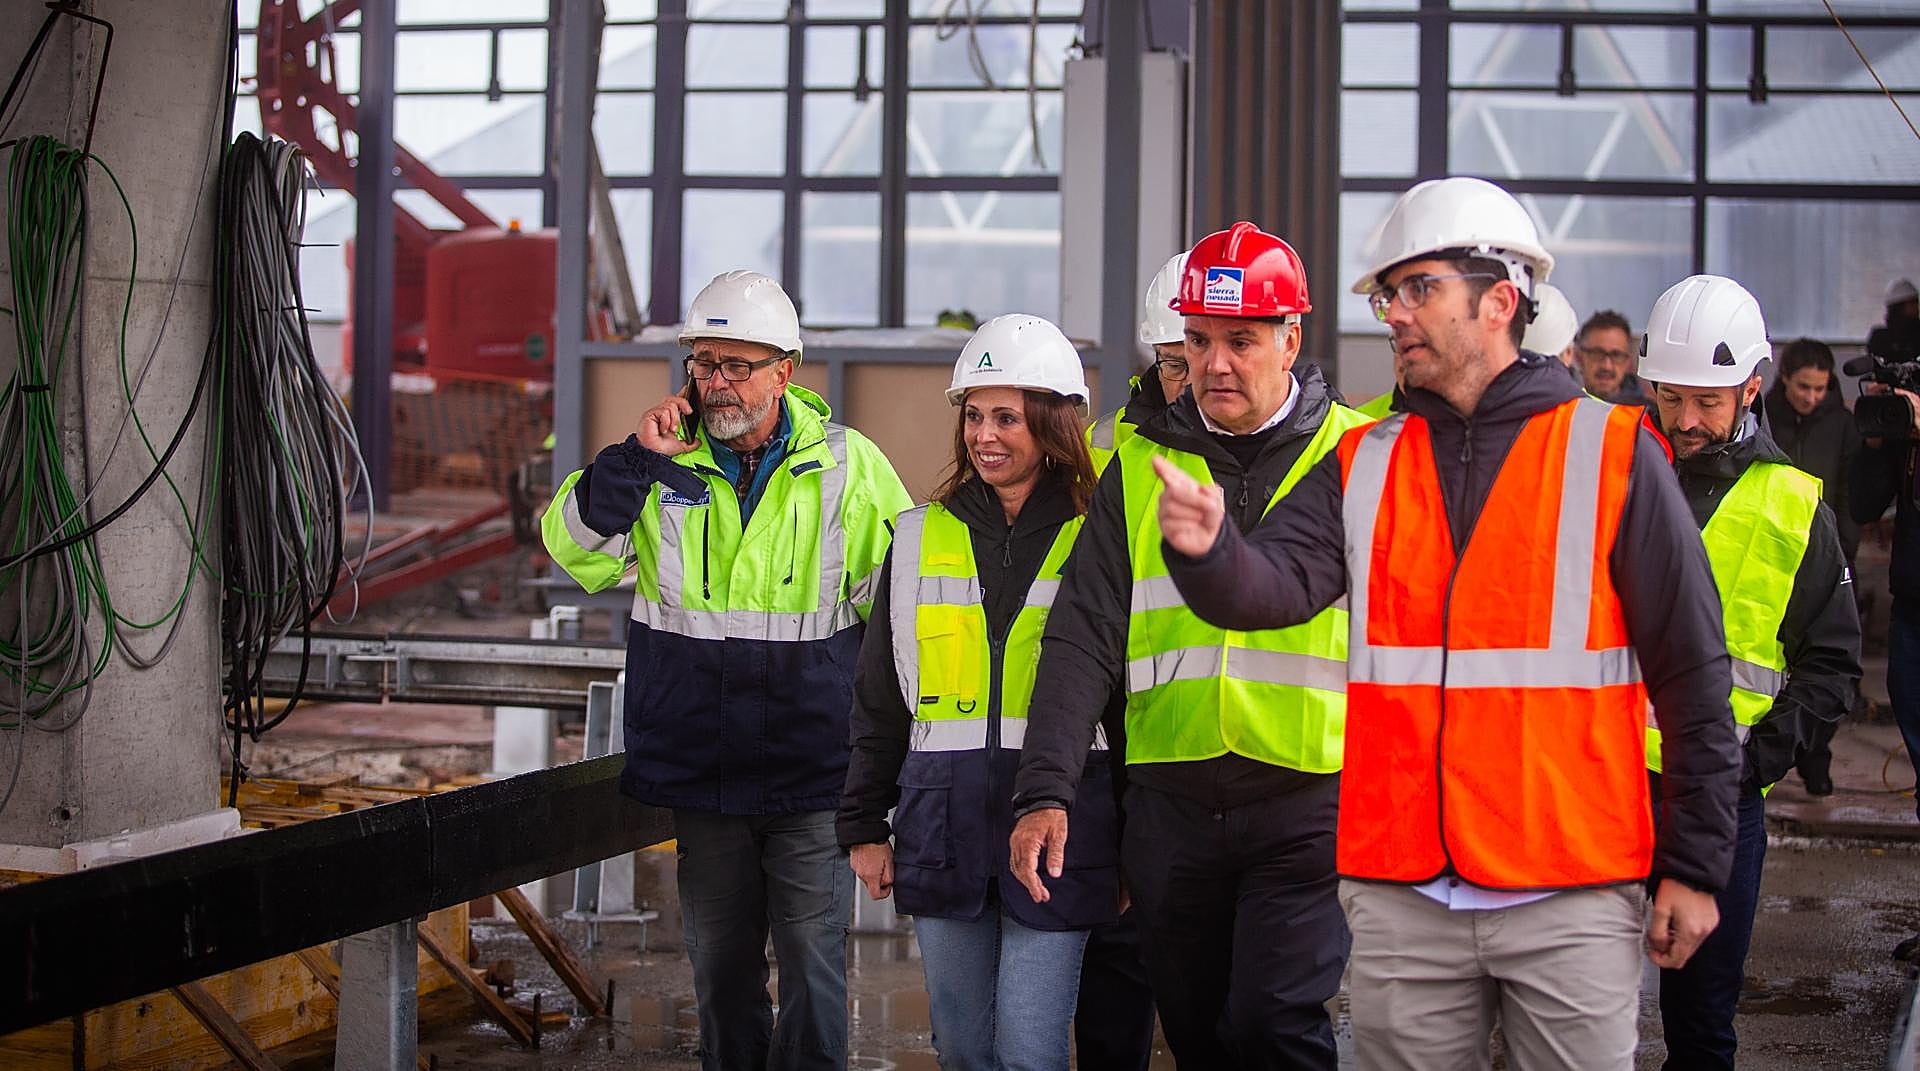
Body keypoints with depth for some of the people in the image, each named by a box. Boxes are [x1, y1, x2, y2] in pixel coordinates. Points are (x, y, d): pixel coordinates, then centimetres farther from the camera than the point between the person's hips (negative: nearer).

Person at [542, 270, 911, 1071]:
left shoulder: (848, 465, -2)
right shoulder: (665, 462, 3)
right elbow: (573, 548, -5)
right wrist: (636, 459, -17)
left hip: (812, 769, -2)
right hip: (702, 768, 2)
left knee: (812, 959, -1)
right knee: (718, 960, 13)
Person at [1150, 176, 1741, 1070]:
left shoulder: (1613, 453, -1)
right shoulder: (1364, 466, 9)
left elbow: (1692, 677, -1)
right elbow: (1276, 583, -8)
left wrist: (1694, 867, -2)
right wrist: (1208, 551, -31)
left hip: (1573, 898, -3)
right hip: (1400, 896, 3)